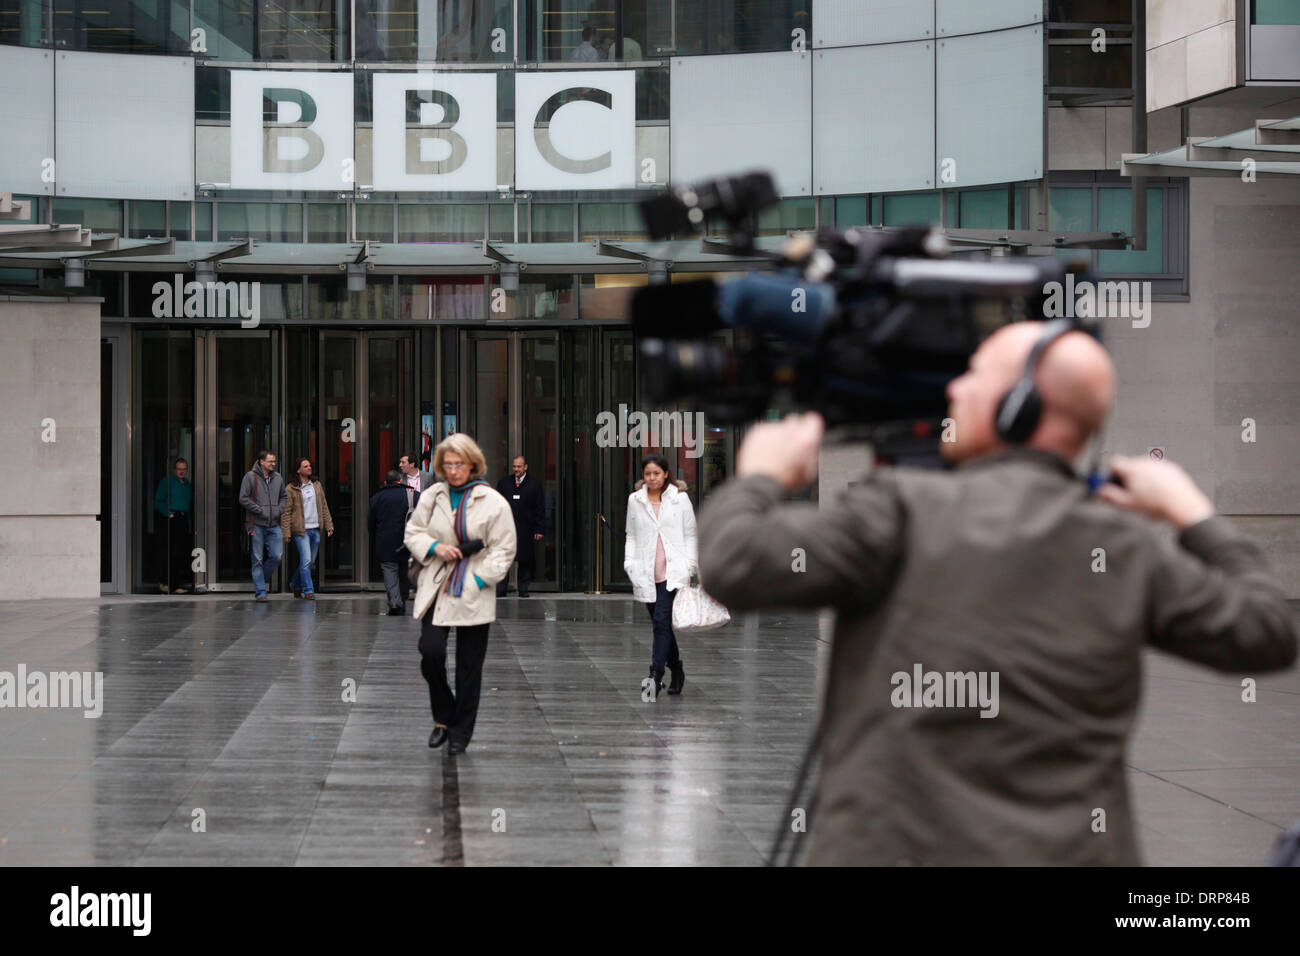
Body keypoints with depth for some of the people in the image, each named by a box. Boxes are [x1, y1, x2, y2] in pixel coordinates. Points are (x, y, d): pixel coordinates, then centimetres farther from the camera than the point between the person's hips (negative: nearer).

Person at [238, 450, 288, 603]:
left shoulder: (278, 478, 10)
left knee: (276, 556, -3)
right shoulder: (251, 477, -5)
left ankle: (261, 579, 20)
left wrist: (279, 510, 3)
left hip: (273, 525, 4)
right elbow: (243, 498, -8)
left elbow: (284, 496, 22)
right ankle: (260, 592, 4)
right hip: (257, 525, -4)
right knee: (258, 559, -1)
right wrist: (260, 510, -13)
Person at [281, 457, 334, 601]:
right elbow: (286, 512, -6)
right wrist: (286, 532, -11)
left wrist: (329, 526, 11)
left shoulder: (316, 485, 11)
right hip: (301, 530, -6)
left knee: (310, 561, 10)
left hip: (315, 529, 6)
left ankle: (297, 587, 26)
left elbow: (324, 507, 16)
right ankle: (308, 591, -7)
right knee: (306, 560, -12)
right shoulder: (291, 489, -6)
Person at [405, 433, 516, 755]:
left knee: (469, 666, 4)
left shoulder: (493, 502, -4)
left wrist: (479, 580, -12)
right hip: (435, 589, 2)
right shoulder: (432, 496, 5)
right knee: (431, 652, -12)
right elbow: (413, 532, 13)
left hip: (474, 593, -2)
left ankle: (461, 732, 16)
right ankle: (443, 717, 11)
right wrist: (434, 547, -7)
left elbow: (503, 550, -3)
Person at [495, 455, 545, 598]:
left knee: (525, 560, 2)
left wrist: (539, 529, -3)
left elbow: (540, 509, 4)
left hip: (525, 529, -1)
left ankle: (523, 589, 10)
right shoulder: (503, 483, 11)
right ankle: (500, 589, 1)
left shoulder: (534, 485, 6)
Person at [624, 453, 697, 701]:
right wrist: (630, 562, 3)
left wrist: (691, 564, -2)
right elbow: (631, 535, 15)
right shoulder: (635, 500, 9)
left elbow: (690, 534, 6)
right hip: (646, 573, 4)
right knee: (661, 624, 10)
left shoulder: (679, 498, 3)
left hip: (673, 571, -4)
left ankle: (655, 677, -21)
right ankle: (676, 671, 26)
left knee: (662, 622, -16)